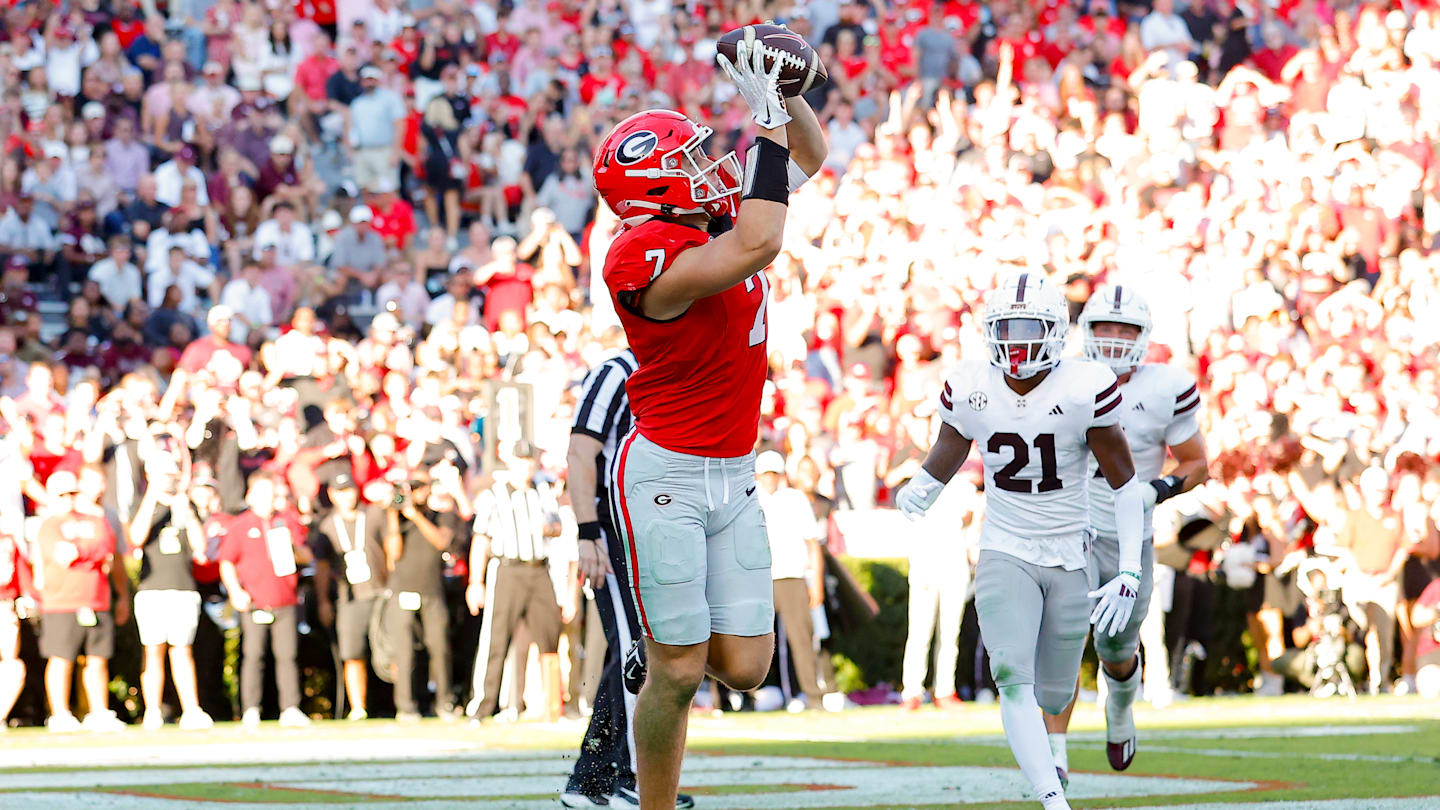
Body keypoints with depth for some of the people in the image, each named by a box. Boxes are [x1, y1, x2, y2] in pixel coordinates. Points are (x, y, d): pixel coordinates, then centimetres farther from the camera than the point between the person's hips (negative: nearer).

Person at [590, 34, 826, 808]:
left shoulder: (718, 216, 8)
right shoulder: (647, 257, -18)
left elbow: (808, 156, 21)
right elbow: (757, 247, -32)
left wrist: (785, 89, 2)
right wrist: (766, 114, -26)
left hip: (732, 476, 8)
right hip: (667, 474, -8)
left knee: (743, 666, 2)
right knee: (678, 673, -3)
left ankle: (661, 651, 32)